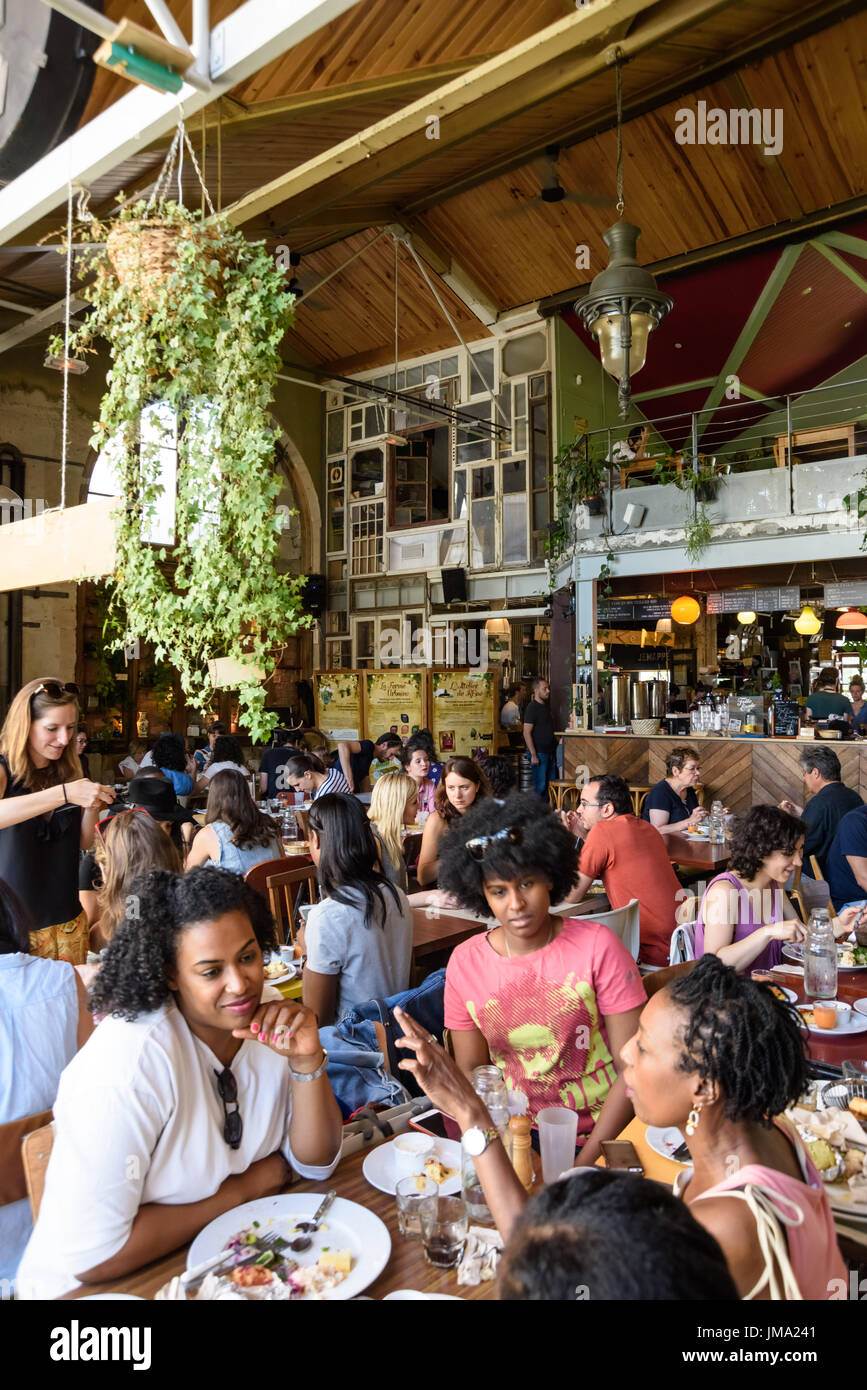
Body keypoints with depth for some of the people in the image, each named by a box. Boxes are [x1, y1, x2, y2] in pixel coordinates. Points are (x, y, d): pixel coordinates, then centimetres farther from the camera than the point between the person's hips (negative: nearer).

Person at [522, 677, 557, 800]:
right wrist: (533, 755, -19)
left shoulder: (546, 706, 14)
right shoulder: (532, 707, -12)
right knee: (540, 786, -5)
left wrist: (555, 746, 16)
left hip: (549, 752, 8)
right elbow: (527, 733, -16)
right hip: (539, 753, -8)